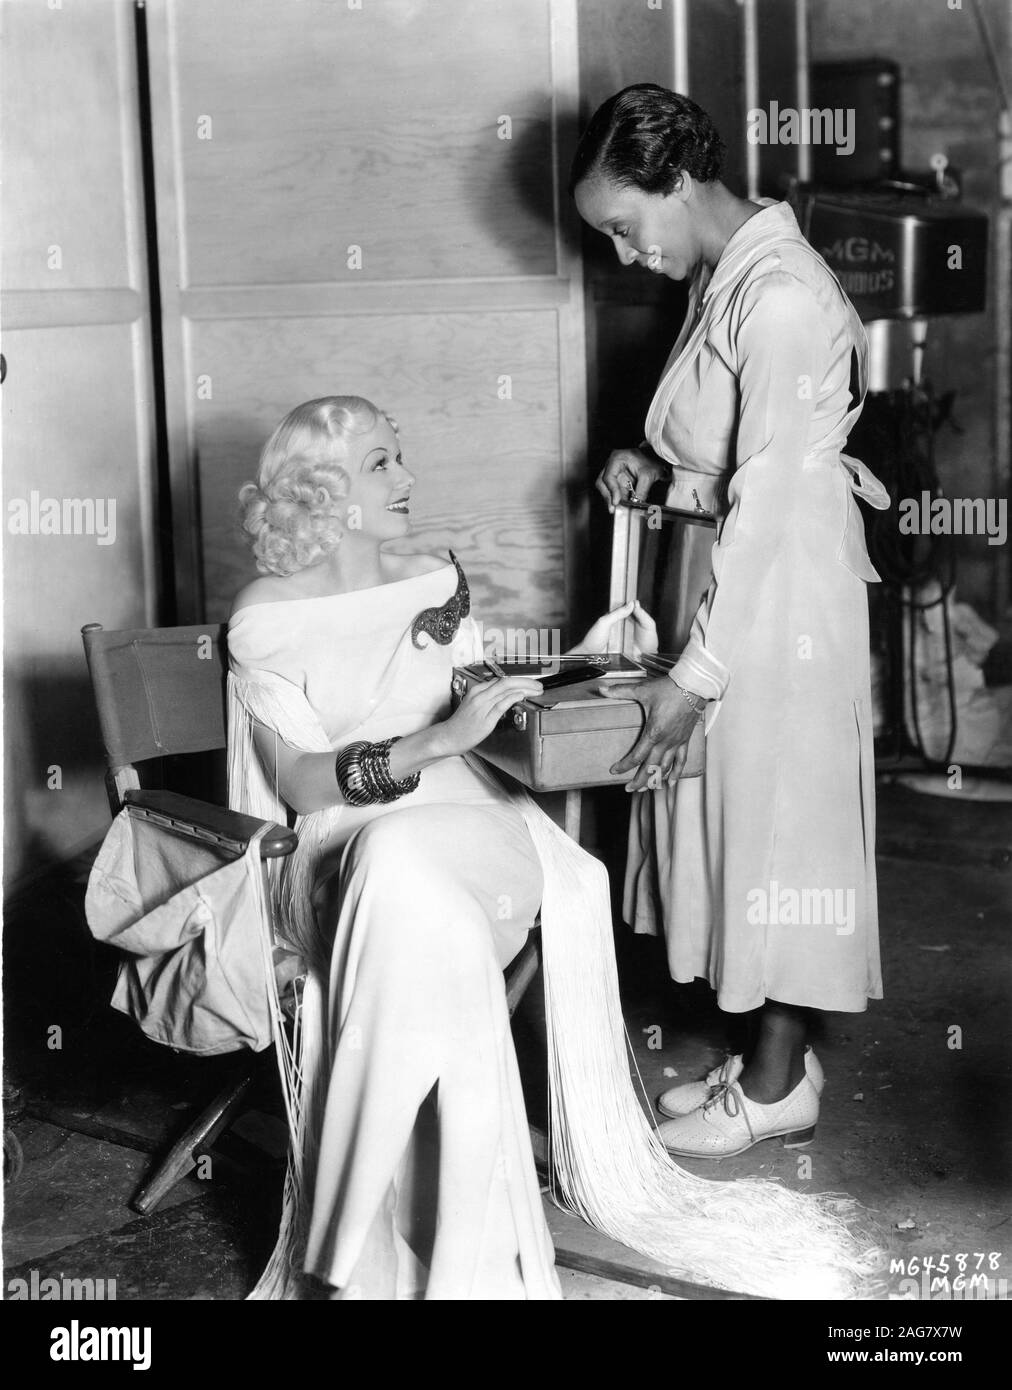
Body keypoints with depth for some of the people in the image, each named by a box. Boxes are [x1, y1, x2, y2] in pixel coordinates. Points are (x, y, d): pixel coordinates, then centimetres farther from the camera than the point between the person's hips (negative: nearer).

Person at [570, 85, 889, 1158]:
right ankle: (775, 1059, 28)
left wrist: (696, 675, -23)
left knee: (778, 821, 2)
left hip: (783, 594, -9)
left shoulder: (780, 296, -22)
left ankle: (777, 1090, 16)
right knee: (730, 817, 15)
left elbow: (767, 508, -24)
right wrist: (655, 466, 1)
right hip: (733, 576, 10)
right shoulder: (721, 276, 8)